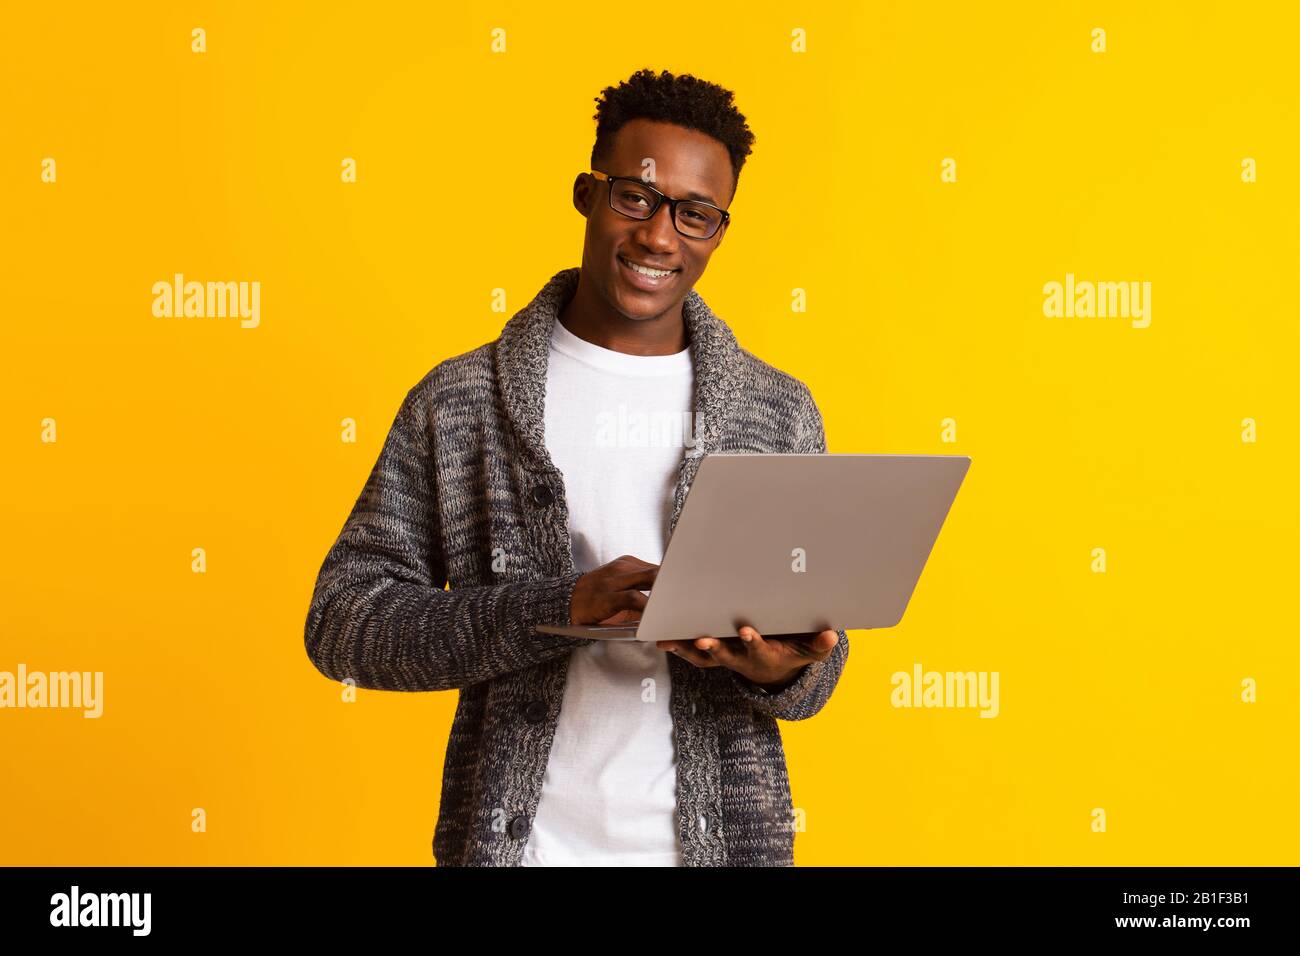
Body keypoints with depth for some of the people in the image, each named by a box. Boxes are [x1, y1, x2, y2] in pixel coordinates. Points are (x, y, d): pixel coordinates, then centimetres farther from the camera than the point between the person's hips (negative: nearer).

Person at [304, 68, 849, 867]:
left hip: (719, 837, 1)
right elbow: (342, 622, -6)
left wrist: (782, 671, -18)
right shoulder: (458, 404, -3)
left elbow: (815, 673, 6)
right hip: (518, 839, -1)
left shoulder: (781, 413, 2)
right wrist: (557, 608, -19)